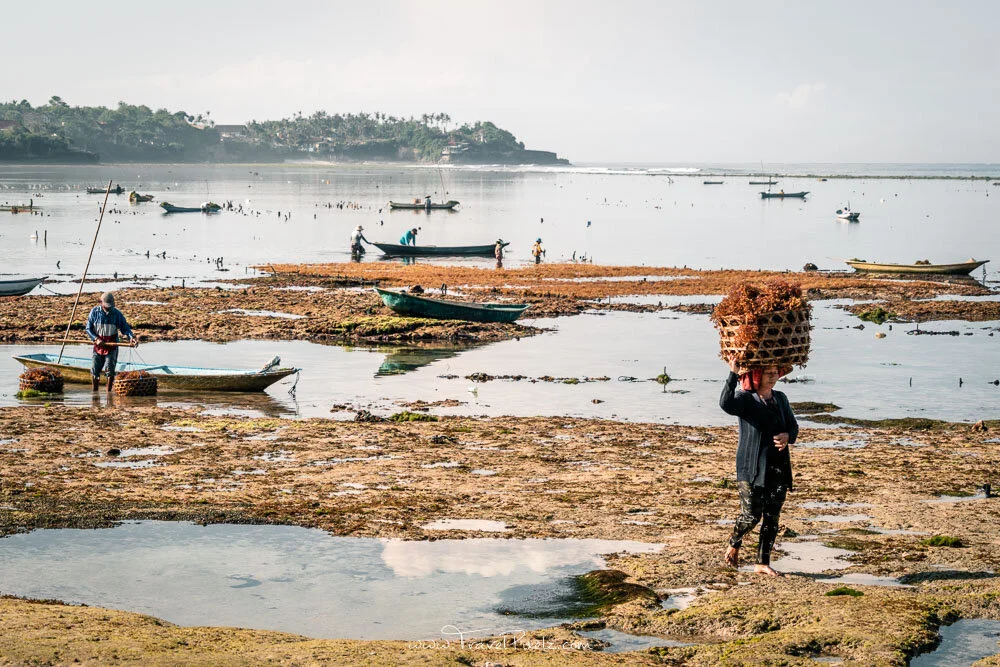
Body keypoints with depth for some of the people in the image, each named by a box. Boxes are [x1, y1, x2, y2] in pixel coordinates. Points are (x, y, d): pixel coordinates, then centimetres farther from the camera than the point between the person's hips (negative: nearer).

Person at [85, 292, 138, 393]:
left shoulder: (117, 313, -5)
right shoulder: (94, 312, -4)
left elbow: (125, 327, -4)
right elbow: (88, 328, 0)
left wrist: (131, 337, -25)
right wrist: (96, 339, -15)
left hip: (112, 346, -1)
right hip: (98, 345, 1)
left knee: (110, 370, -4)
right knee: (95, 370, 4)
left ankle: (109, 392, 6)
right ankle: (94, 391, 21)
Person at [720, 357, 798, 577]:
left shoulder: (780, 399, 12)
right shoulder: (745, 399, -7)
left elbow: (793, 426, 16)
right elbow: (726, 404, -28)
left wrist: (787, 436, -7)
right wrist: (733, 374, -34)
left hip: (778, 465, 5)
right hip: (751, 466, -5)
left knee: (772, 516, 3)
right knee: (752, 514, -6)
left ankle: (763, 563, 11)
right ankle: (734, 544, 25)